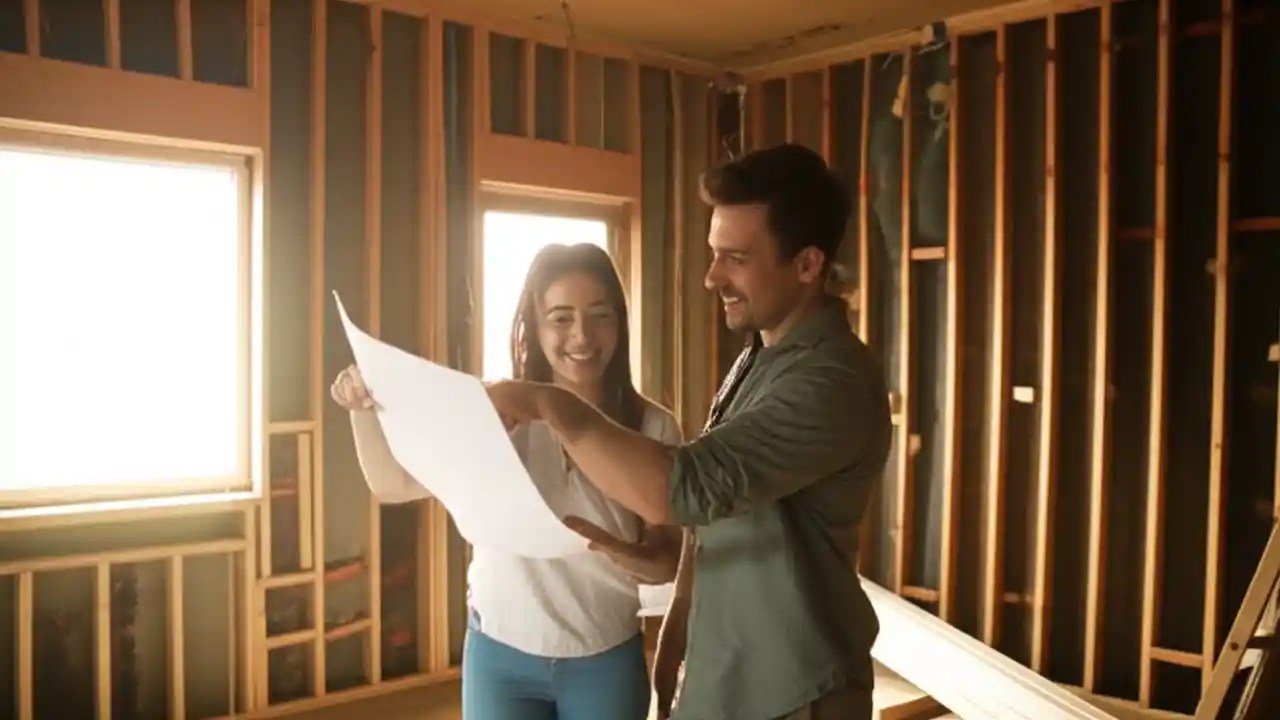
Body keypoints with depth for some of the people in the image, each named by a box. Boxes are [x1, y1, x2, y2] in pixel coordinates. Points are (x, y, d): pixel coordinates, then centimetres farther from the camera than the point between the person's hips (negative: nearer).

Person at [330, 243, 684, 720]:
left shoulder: (652, 427, -10)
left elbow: (666, 561, -6)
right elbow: (394, 485, -7)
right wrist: (365, 411, -25)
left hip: (606, 660, 0)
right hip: (500, 655, 0)